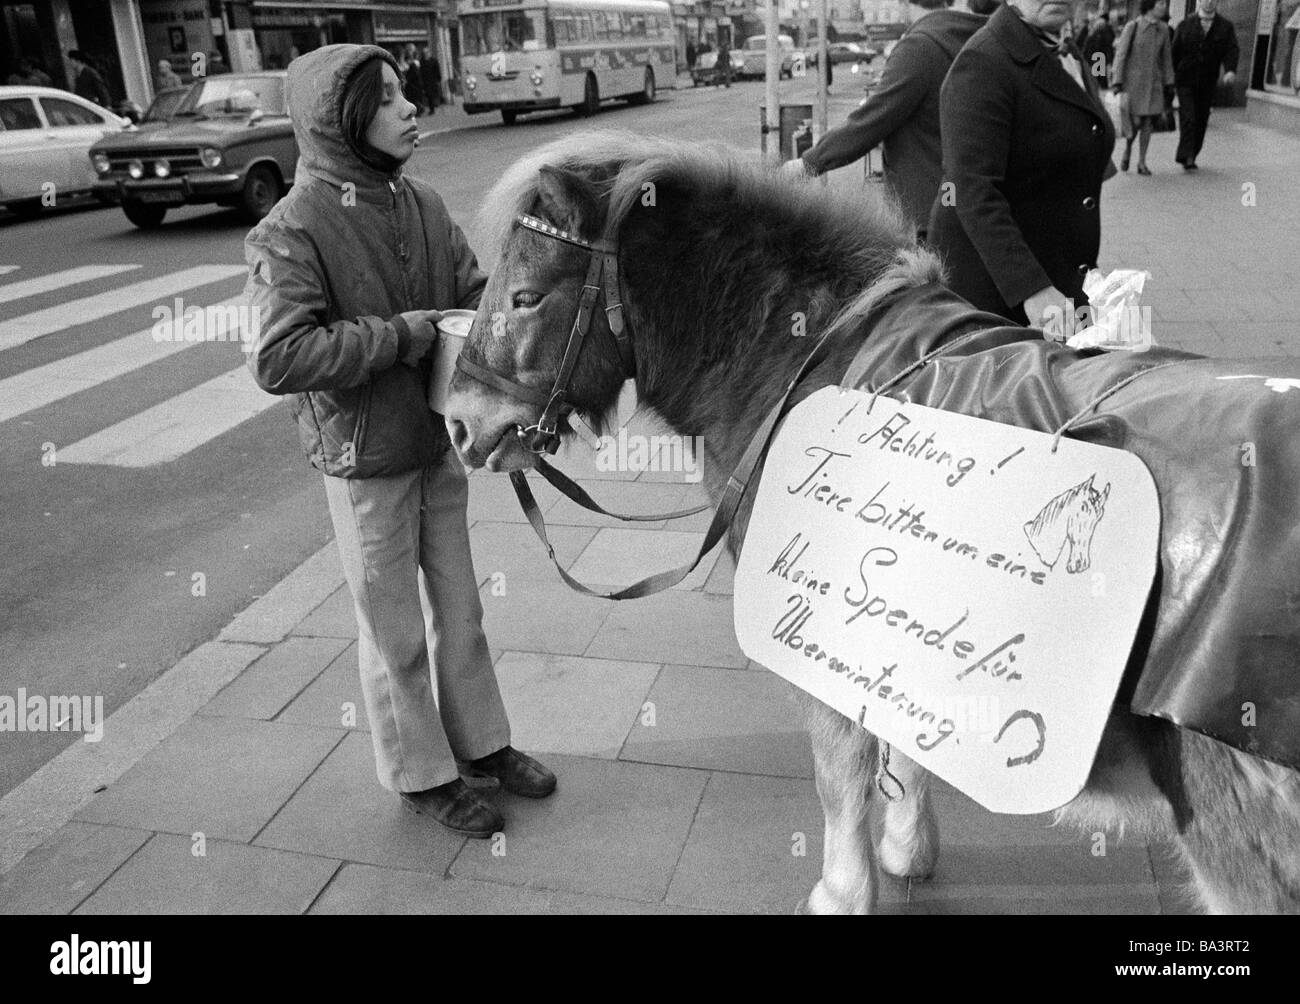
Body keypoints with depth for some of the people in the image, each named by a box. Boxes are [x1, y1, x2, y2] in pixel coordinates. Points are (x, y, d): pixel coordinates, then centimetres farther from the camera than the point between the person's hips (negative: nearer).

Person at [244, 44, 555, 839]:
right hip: (366, 463, -5)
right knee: (395, 631, 10)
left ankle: (482, 744, 39)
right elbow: (278, 359, -26)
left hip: (439, 444, 6)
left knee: (461, 610, 19)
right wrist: (403, 334, -26)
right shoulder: (292, 232, -18)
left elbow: (478, 296, 2)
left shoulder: (421, 203, -1)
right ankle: (421, 775, 31)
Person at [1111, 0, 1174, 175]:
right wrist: (1117, 82, -12)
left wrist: (1169, 83, 10)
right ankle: (1127, 150, 22)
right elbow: (1121, 55, -6)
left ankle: (1142, 162, 7)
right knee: (1135, 121, -8)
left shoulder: (1163, 29, 6)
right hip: (1133, 80, -3)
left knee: (1148, 121, -1)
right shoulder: (1132, 27, -7)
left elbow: (1166, 58, 11)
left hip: (1153, 82, 3)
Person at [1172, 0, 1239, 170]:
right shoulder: (1185, 25, 5)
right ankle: (1186, 157, -19)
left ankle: (1190, 157, 16)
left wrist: (1230, 70, -27)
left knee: (1201, 121, 6)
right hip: (1185, 80, -2)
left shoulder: (1226, 26, 4)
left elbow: (1232, 50, -7)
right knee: (1188, 118, -15)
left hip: (1207, 84, 2)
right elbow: (1175, 52, 6)